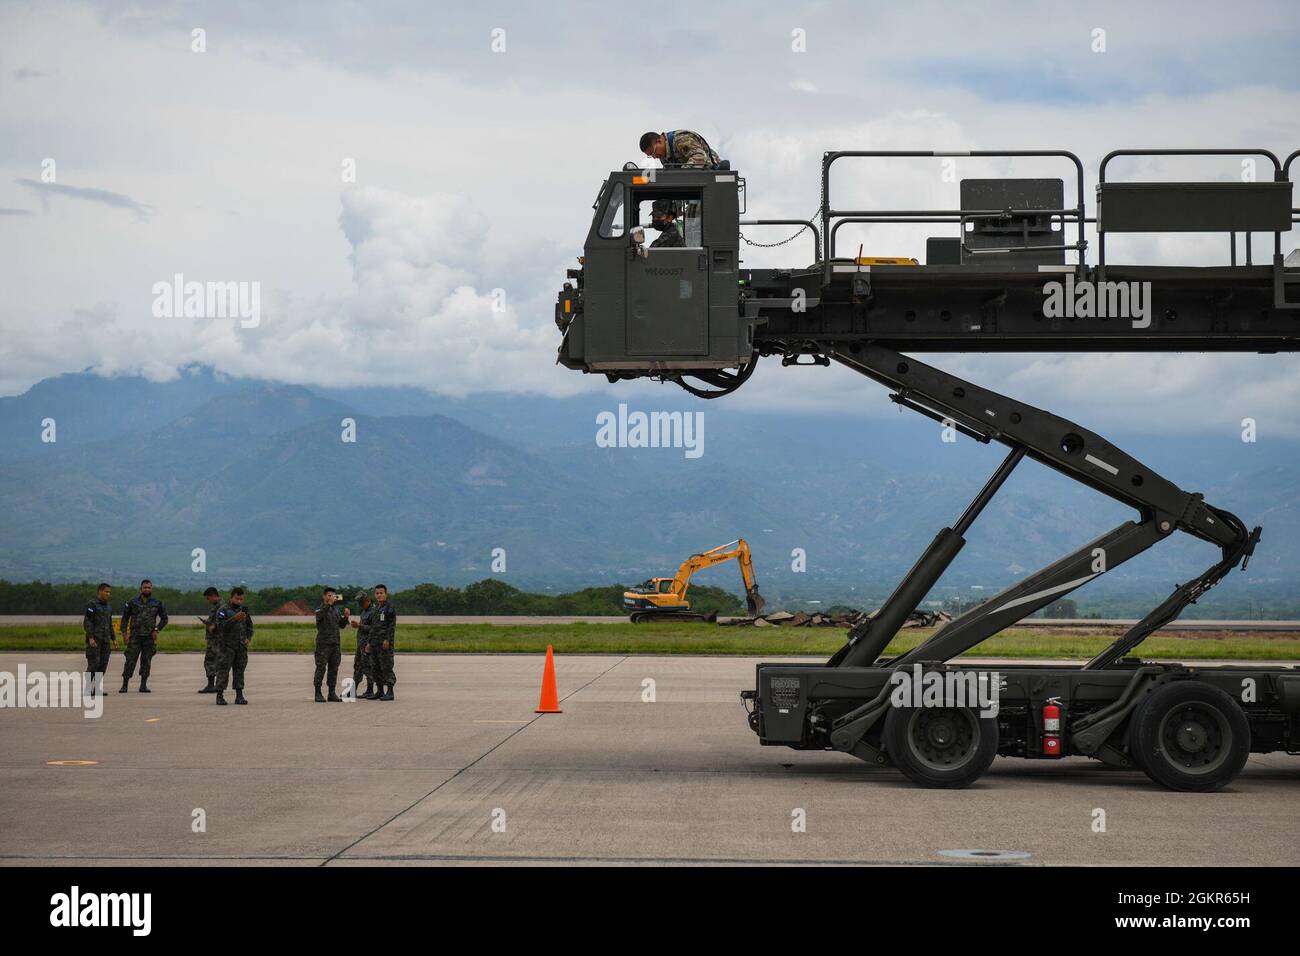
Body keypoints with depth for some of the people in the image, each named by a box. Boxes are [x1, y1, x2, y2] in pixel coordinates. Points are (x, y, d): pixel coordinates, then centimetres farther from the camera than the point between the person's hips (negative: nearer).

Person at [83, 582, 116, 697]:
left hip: (105, 640, 7)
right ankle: (87, 688, -1)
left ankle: (98, 688, 3)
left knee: (102, 665, 1)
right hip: (94, 640, -7)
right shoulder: (92, 605, -7)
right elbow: (87, 622, -12)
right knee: (93, 664, -8)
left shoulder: (108, 606, 16)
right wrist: (90, 638, -20)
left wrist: (113, 638, 17)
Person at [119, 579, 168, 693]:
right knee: (130, 660, -5)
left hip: (149, 637, 1)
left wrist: (156, 630, 0)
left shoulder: (157, 603, 5)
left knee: (146, 661, 3)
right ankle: (125, 685, -3)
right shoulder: (133, 602, 2)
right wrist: (124, 633, -3)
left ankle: (143, 685, 8)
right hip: (135, 636, -1)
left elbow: (164, 618, 13)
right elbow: (125, 618, 7)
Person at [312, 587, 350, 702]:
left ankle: (332, 693, 11)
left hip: (335, 644, 6)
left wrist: (345, 616, 0)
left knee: (334, 669, 6)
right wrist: (329, 603, -36)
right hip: (323, 644, -6)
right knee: (321, 669, -7)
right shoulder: (321, 609, -3)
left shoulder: (336, 610, 17)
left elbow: (342, 625, 19)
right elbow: (320, 615, -28)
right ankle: (318, 694, -5)